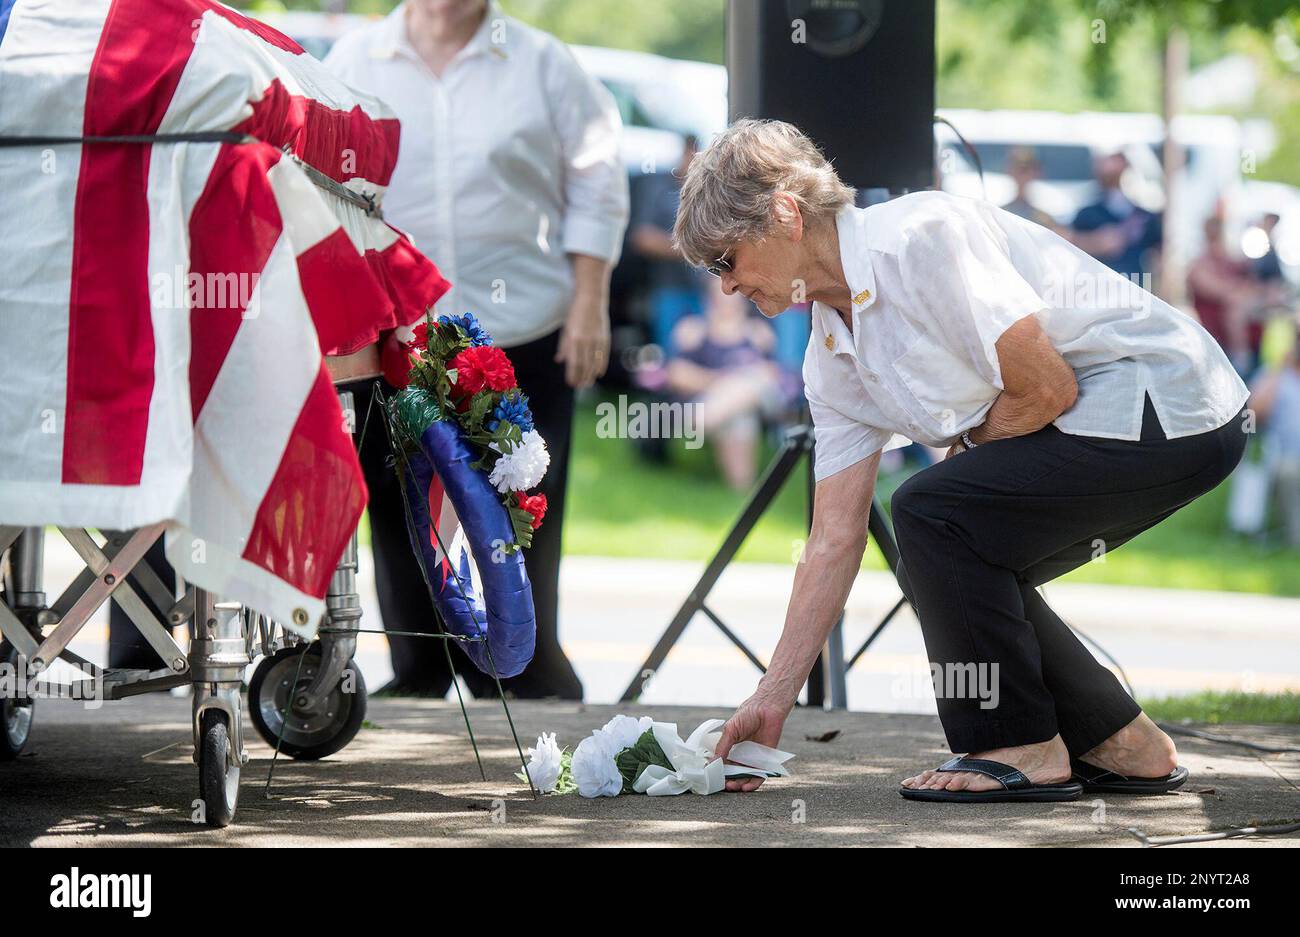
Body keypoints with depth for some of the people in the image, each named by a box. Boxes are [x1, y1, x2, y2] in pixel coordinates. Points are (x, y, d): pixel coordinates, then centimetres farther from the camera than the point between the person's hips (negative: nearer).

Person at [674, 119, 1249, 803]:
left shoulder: (920, 235, -19)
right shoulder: (831, 361, 9)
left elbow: (1047, 387, -21)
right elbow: (834, 541, 11)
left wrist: (965, 449, -2)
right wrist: (774, 696, 9)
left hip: (1167, 406, -10)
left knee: (930, 512, -17)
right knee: (943, 570, 10)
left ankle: (1021, 749, -6)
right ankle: (1123, 747, 17)